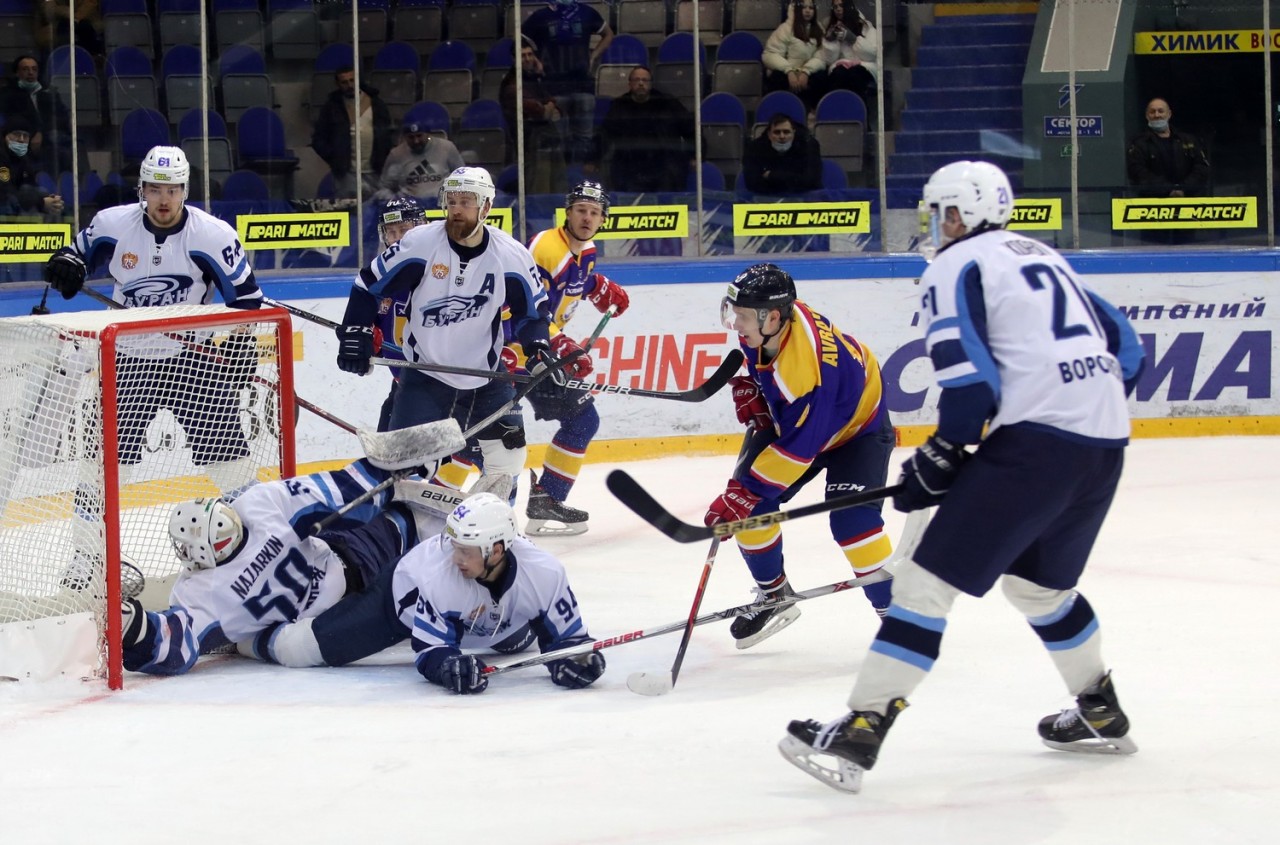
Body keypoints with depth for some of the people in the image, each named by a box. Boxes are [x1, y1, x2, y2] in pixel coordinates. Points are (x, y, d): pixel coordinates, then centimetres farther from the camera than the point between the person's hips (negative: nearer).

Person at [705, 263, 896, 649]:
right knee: (748, 504, -3)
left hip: (856, 425, -8)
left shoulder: (806, 366, -42)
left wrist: (746, 492, -34)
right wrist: (748, 385, -6)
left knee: (852, 520, -24)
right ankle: (774, 595, 15)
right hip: (787, 417, 8)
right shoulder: (766, 322, -20)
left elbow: (798, 448, -37)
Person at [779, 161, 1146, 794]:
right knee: (1038, 582, 29)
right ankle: (1101, 716, 39)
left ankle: (859, 734, -11)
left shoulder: (955, 267, 0)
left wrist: (938, 460, 2)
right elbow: (1125, 350, 22)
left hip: (1035, 442, -8)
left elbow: (972, 383, -11)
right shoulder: (1042, 258, 24)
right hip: (1104, 444, 8)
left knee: (930, 579, -6)